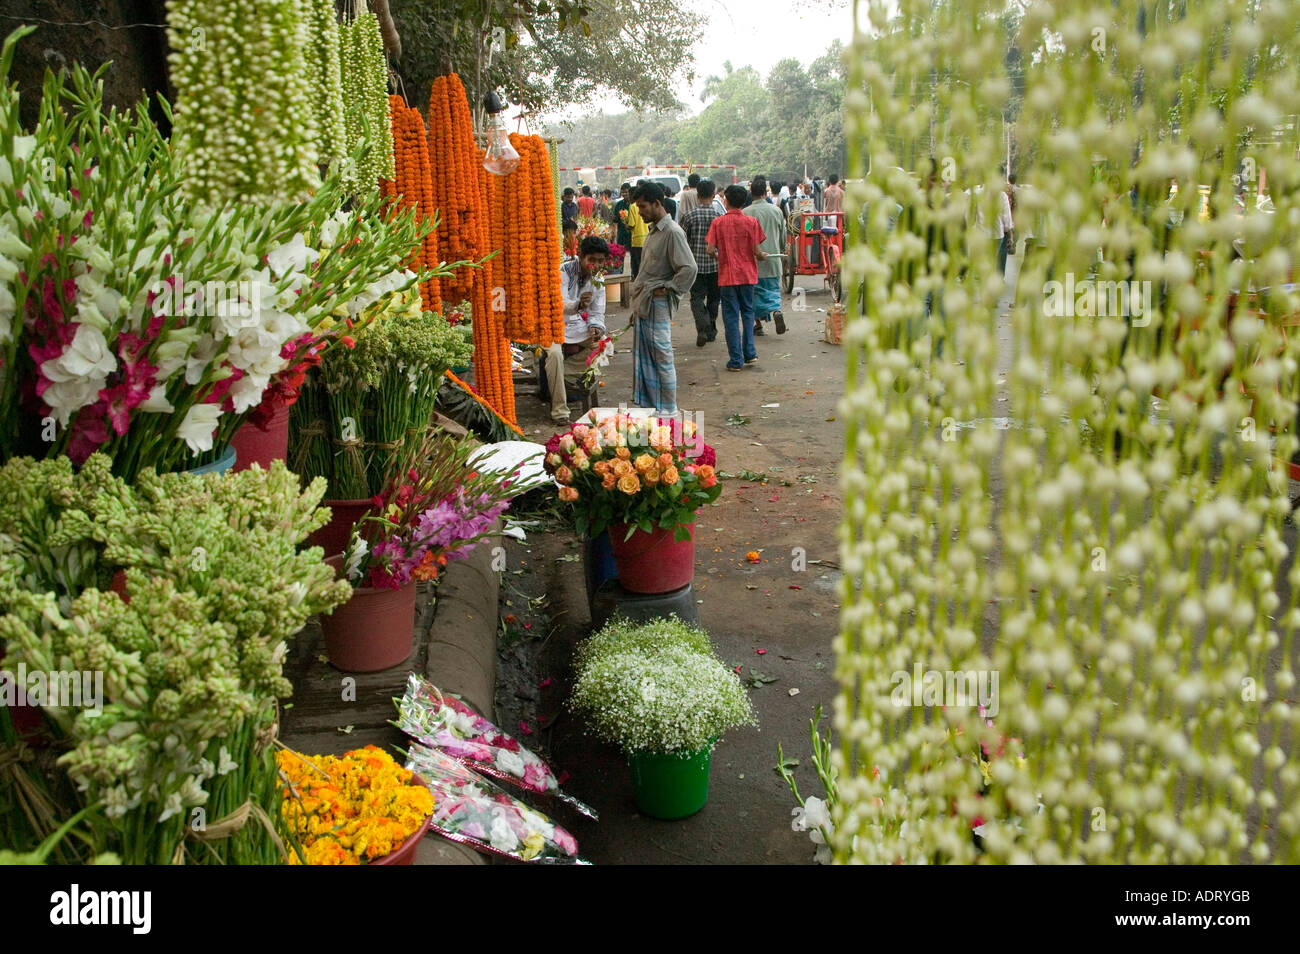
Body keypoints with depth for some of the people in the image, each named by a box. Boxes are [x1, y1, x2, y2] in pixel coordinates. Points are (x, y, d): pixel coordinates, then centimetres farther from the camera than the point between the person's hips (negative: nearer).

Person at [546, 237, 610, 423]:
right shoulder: (564, 271, -19)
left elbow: (597, 313, 3)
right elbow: (560, 304, -32)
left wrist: (595, 328, -21)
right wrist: (578, 305, -54)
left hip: (577, 324, 7)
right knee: (554, 353, -34)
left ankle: (553, 372, -5)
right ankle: (559, 410, -26)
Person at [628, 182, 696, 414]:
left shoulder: (672, 232, -14)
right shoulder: (654, 230, 16)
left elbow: (689, 268, -22)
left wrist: (667, 289, -15)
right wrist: (636, 307, 19)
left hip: (657, 305, -9)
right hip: (644, 305, 9)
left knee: (662, 358, -2)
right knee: (643, 357, 12)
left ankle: (669, 409, 6)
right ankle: (648, 404, 21)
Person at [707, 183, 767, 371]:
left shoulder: (718, 223, -5)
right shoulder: (751, 222, -4)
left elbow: (711, 250, -8)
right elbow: (756, 251, -6)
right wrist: (762, 257, 16)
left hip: (727, 275, -1)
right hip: (747, 274, 1)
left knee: (731, 317, 3)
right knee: (747, 312, 18)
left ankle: (736, 360, 2)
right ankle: (749, 353, 13)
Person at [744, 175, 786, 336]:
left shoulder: (746, 212, -9)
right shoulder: (776, 210, 2)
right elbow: (783, 236, 11)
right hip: (773, 258, 2)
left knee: (755, 291, 8)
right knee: (773, 289, 10)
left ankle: (757, 323, 9)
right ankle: (776, 310, -16)